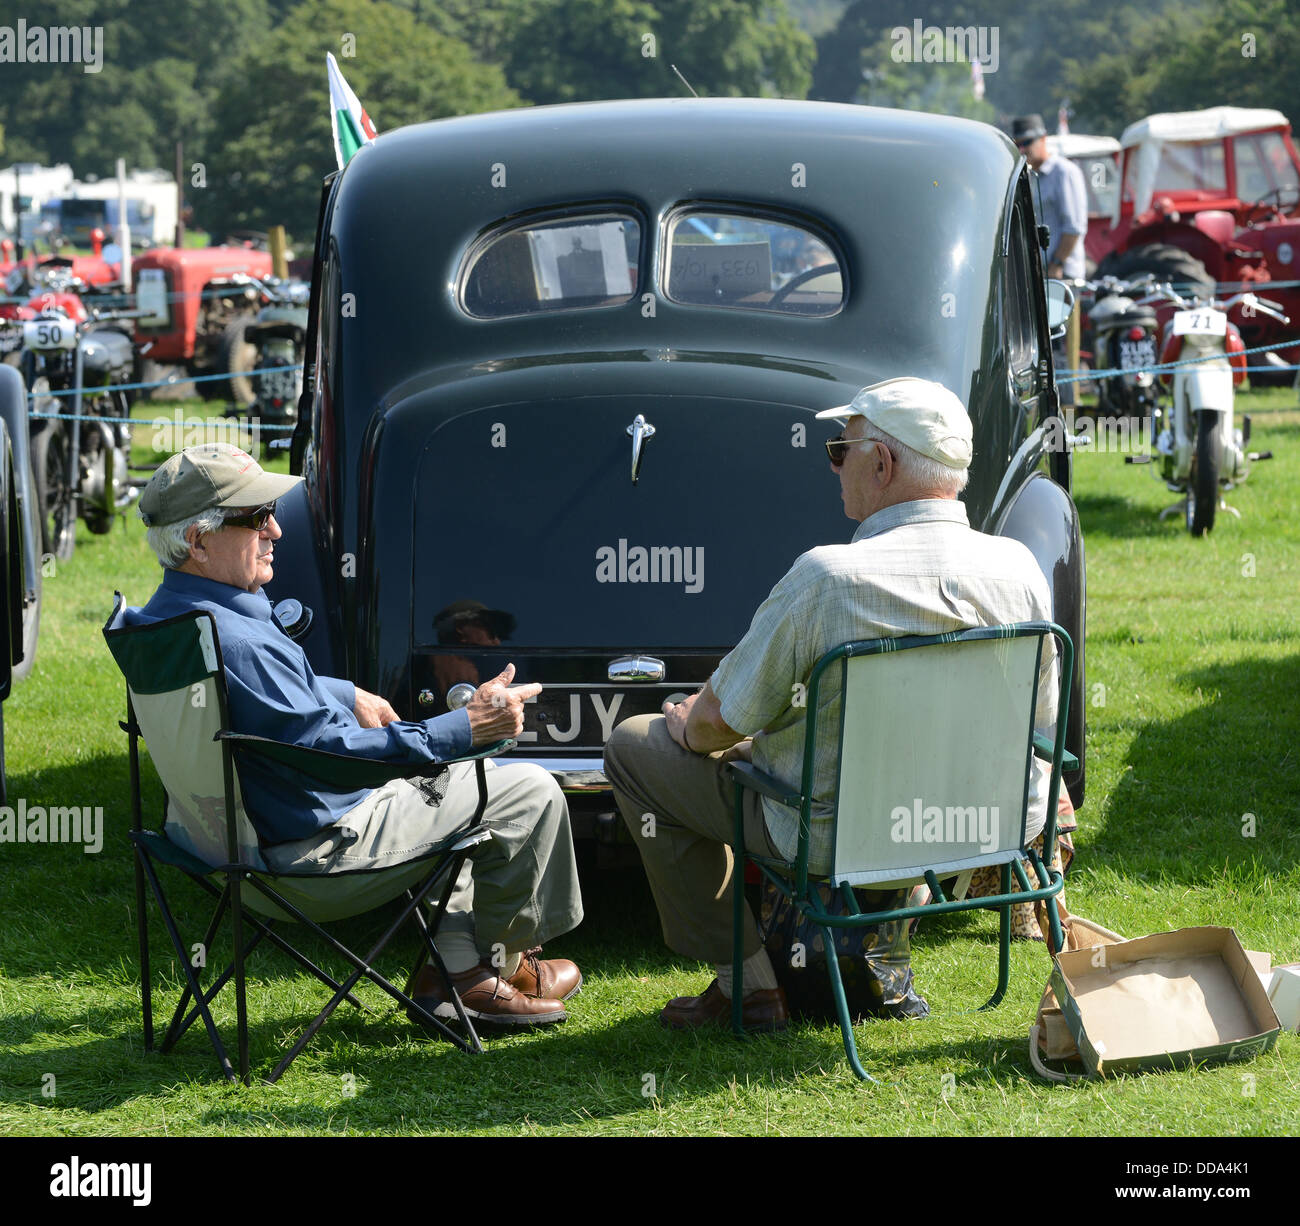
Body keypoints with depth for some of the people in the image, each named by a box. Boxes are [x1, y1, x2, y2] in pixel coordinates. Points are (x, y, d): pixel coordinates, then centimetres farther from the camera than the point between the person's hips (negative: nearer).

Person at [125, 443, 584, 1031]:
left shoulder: (169, 612, 2)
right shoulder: (233, 643, -32)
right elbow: (329, 756, -31)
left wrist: (345, 694, 21)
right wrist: (465, 728, -29)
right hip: (325, 843, -11)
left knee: (468, 776, 30)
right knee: (532, 793, 4)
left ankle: (457, 965, 27)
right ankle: (500, 962, 26)